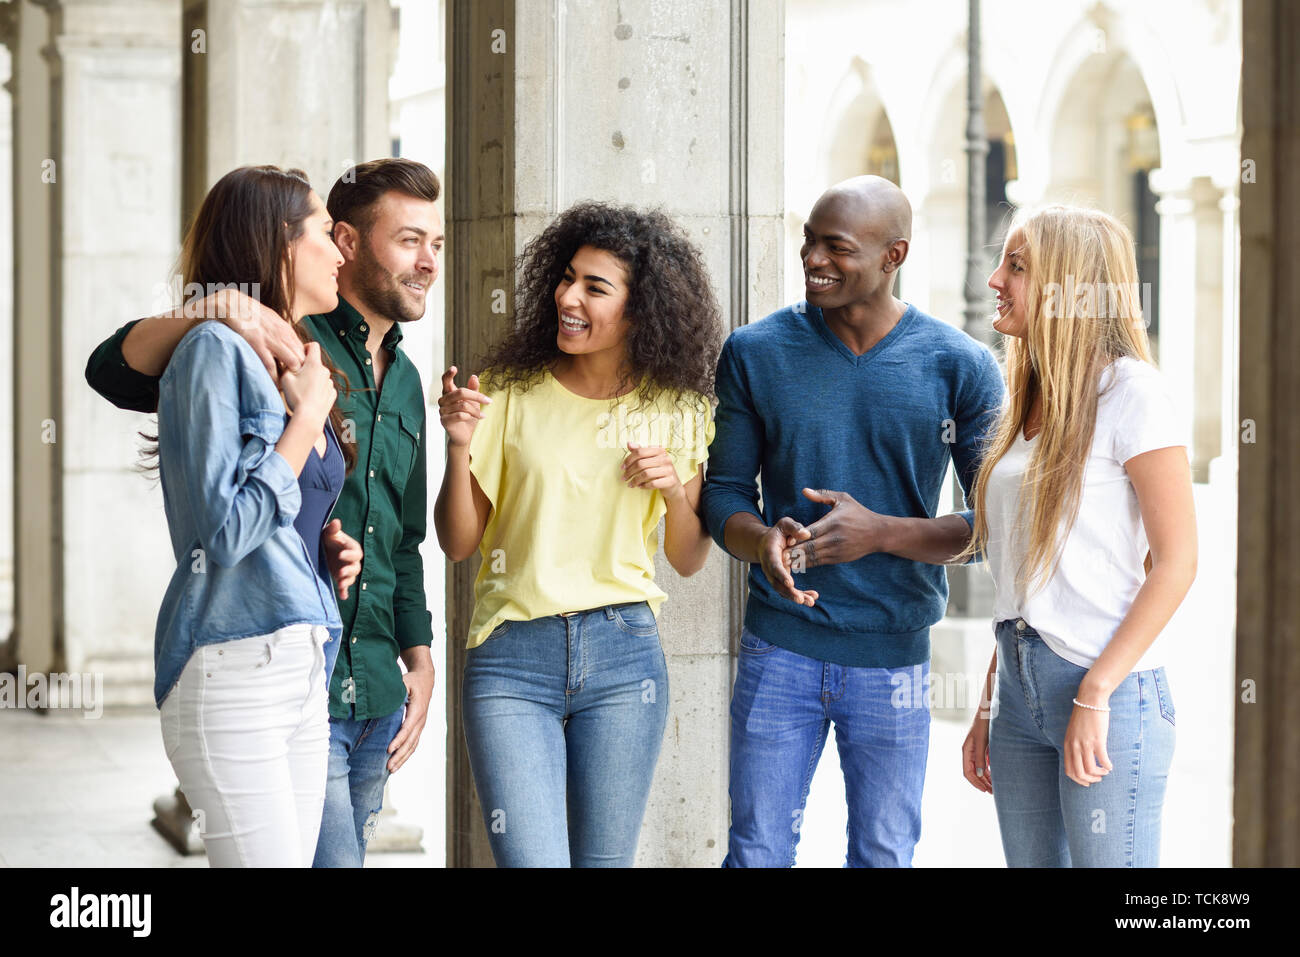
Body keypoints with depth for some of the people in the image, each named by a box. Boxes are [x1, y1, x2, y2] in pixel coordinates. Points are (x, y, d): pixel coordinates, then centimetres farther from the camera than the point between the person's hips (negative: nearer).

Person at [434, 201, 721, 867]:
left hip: (623, 656, 2)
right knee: (531, 861, -15)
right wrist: (459, 447, -14)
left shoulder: (676, 410, 5)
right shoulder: (509, 391, 0)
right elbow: (458, 543, 2)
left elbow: (688, 561, 12)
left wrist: (675, 490, -7)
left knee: (605, 861, 7)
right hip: (511, 661, -2)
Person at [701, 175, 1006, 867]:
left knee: (883, 857, 9)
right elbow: (723, 494, 5)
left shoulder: (960, 367, -4)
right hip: (778, 651, 1)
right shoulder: (755, 353, 0)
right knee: (755, 854, 4)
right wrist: (762, 541, -19)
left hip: (894, 657, -1)